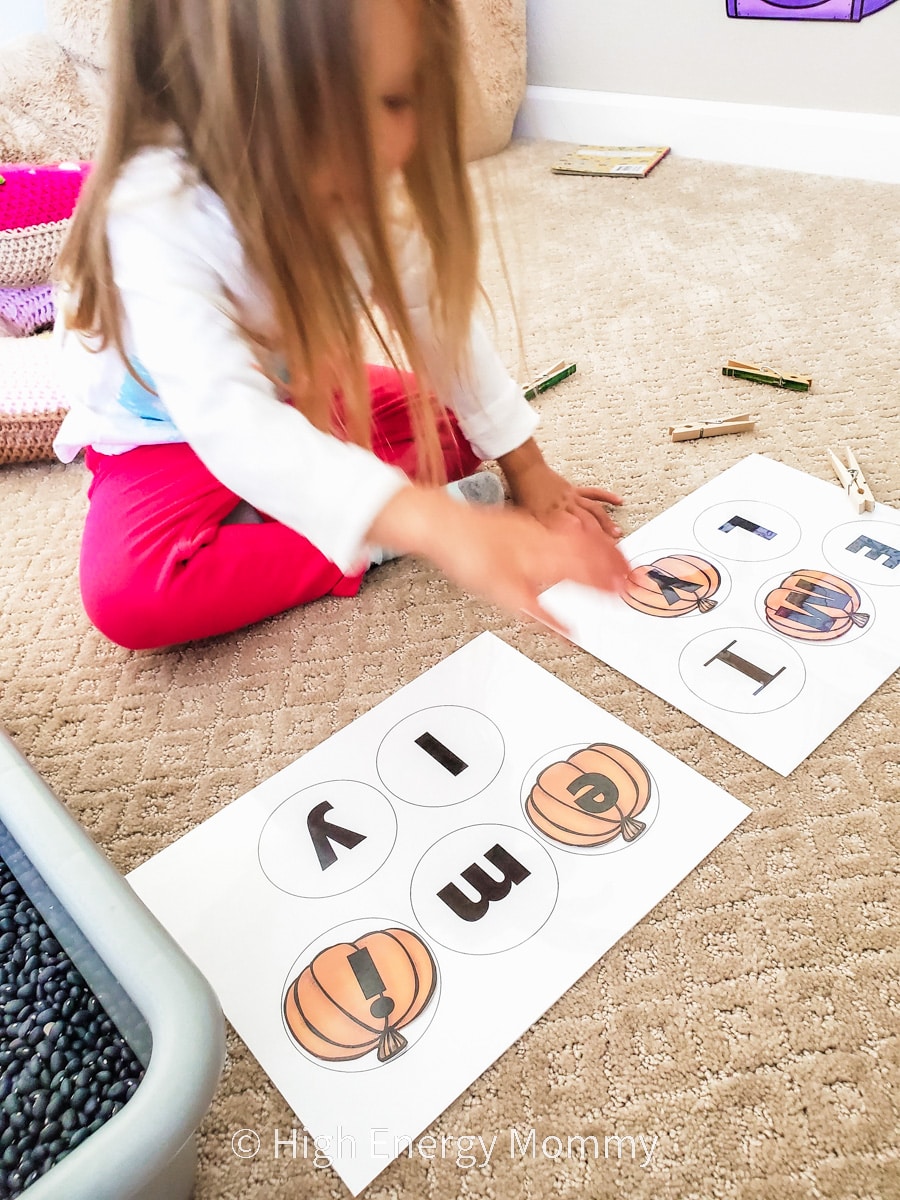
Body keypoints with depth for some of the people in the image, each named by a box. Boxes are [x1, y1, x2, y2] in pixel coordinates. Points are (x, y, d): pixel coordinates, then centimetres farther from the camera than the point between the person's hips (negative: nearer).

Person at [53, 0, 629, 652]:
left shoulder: (363, 181, -20)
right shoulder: (155, 214, -37)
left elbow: (440, 318, -10)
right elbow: (229, 423, -49)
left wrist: (527, 468, -9)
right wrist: (433, 524, -61)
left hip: (302, 403, 5)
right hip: (170, 436, -5)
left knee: (457, 417, -5)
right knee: (127, 591, -31)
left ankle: (278, 512, -15)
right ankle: (366, 542, -17)